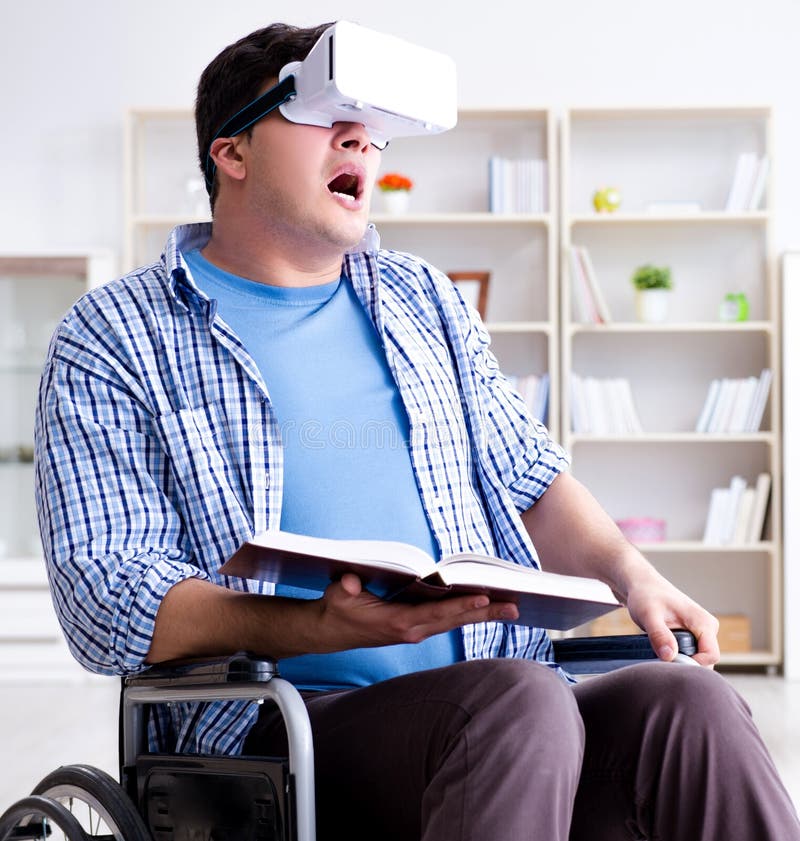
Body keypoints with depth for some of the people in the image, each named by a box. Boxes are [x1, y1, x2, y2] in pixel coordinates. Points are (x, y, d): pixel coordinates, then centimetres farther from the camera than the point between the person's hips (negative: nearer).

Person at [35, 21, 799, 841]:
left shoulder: (423, 301, 23)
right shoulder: (113, 341, 5)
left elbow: (529, 478, 28)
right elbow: (102, 597, -7)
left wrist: (629, 574, 5)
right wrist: (326, 626, -22)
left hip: (495, 710, 5)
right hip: (276, 732, -5)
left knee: (687, 703, -26)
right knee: (524, 700, -35)